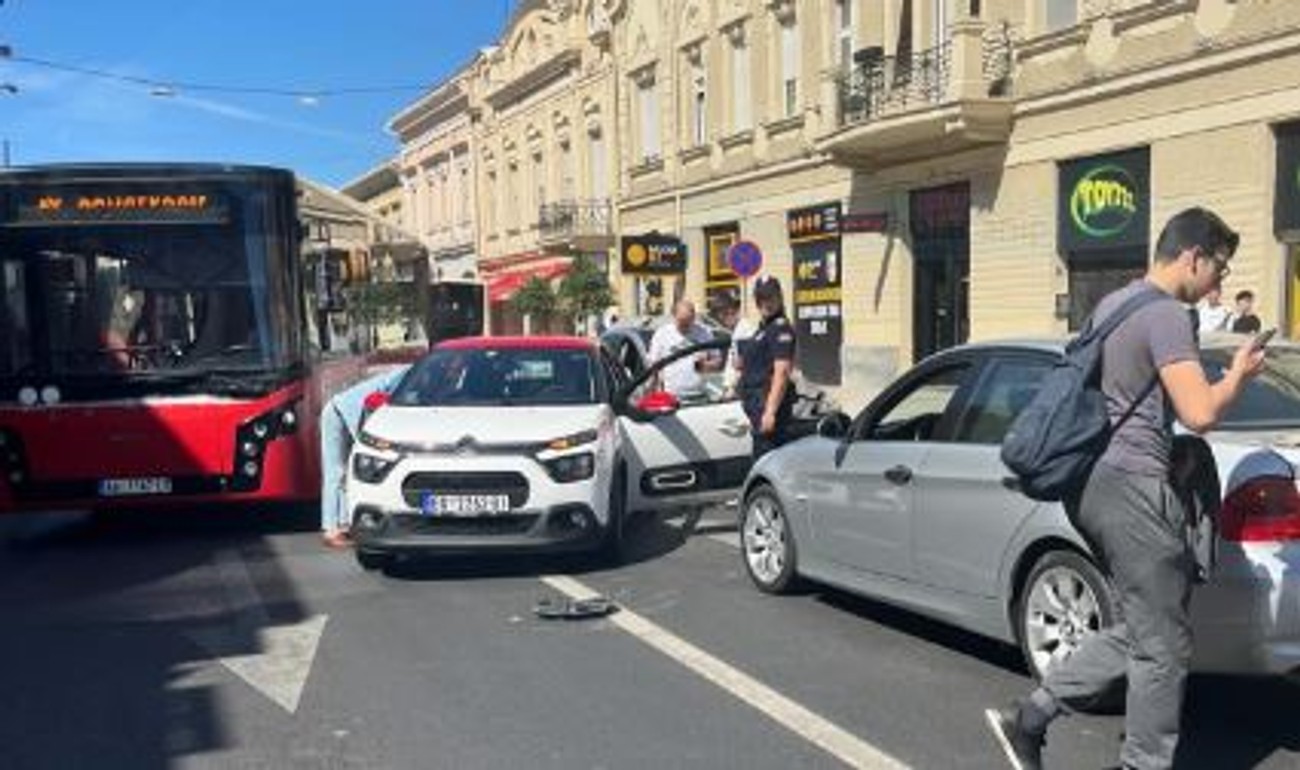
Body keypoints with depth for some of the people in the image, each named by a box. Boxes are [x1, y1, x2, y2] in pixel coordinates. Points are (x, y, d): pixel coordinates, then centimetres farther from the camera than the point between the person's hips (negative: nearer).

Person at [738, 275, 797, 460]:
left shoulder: (781, 328, -10)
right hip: (756, 404, 10)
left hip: (769, 403, -10)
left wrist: (770, 411, -25)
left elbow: (781, 372, -19)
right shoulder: (762, 328, 19)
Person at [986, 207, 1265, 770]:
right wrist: (1238, 374, -2)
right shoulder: (1166, 315, -13)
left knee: (1139, 631, 16)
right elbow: (1200, 413, -20)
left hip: (1091, 481, 10)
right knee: (1164, 645, 2)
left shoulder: (1110, 304, 17)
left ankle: (1027, 720, 13)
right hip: (1131, 485, -10)